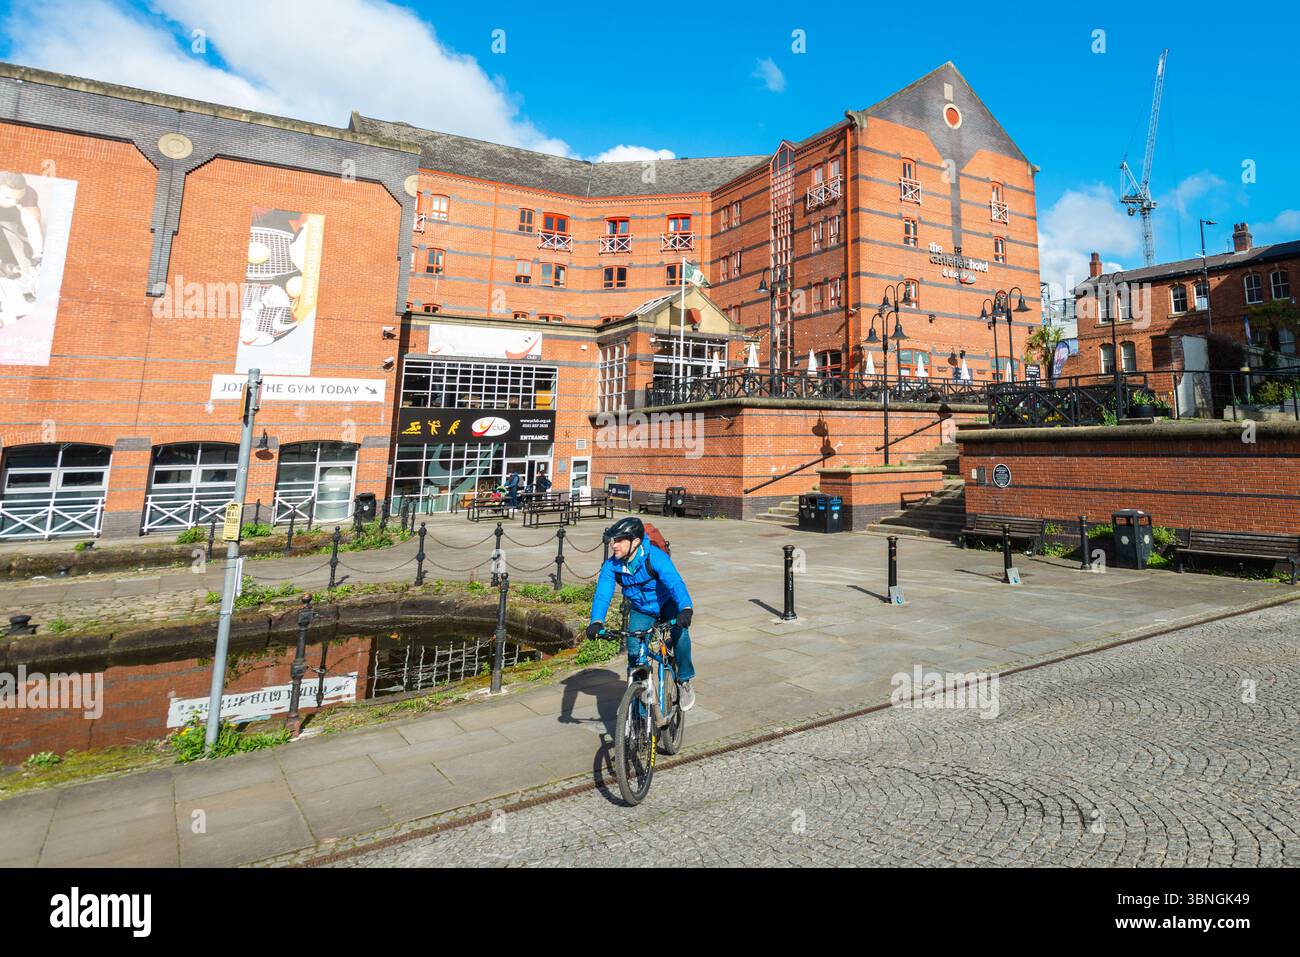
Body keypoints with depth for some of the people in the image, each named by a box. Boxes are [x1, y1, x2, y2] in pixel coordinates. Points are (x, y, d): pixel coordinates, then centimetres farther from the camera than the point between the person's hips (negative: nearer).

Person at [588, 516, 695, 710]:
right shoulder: (611, 566, -21)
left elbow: (675, 583, -45)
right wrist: (596, 622, -46)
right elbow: (602, 595, -28)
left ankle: (684, 681, -7)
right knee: (634, 649, -14)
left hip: (667, 604, -3)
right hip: (641, 611, 3)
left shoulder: (655, 557, -33)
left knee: (680, 632, -28)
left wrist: (686, 609, -61)